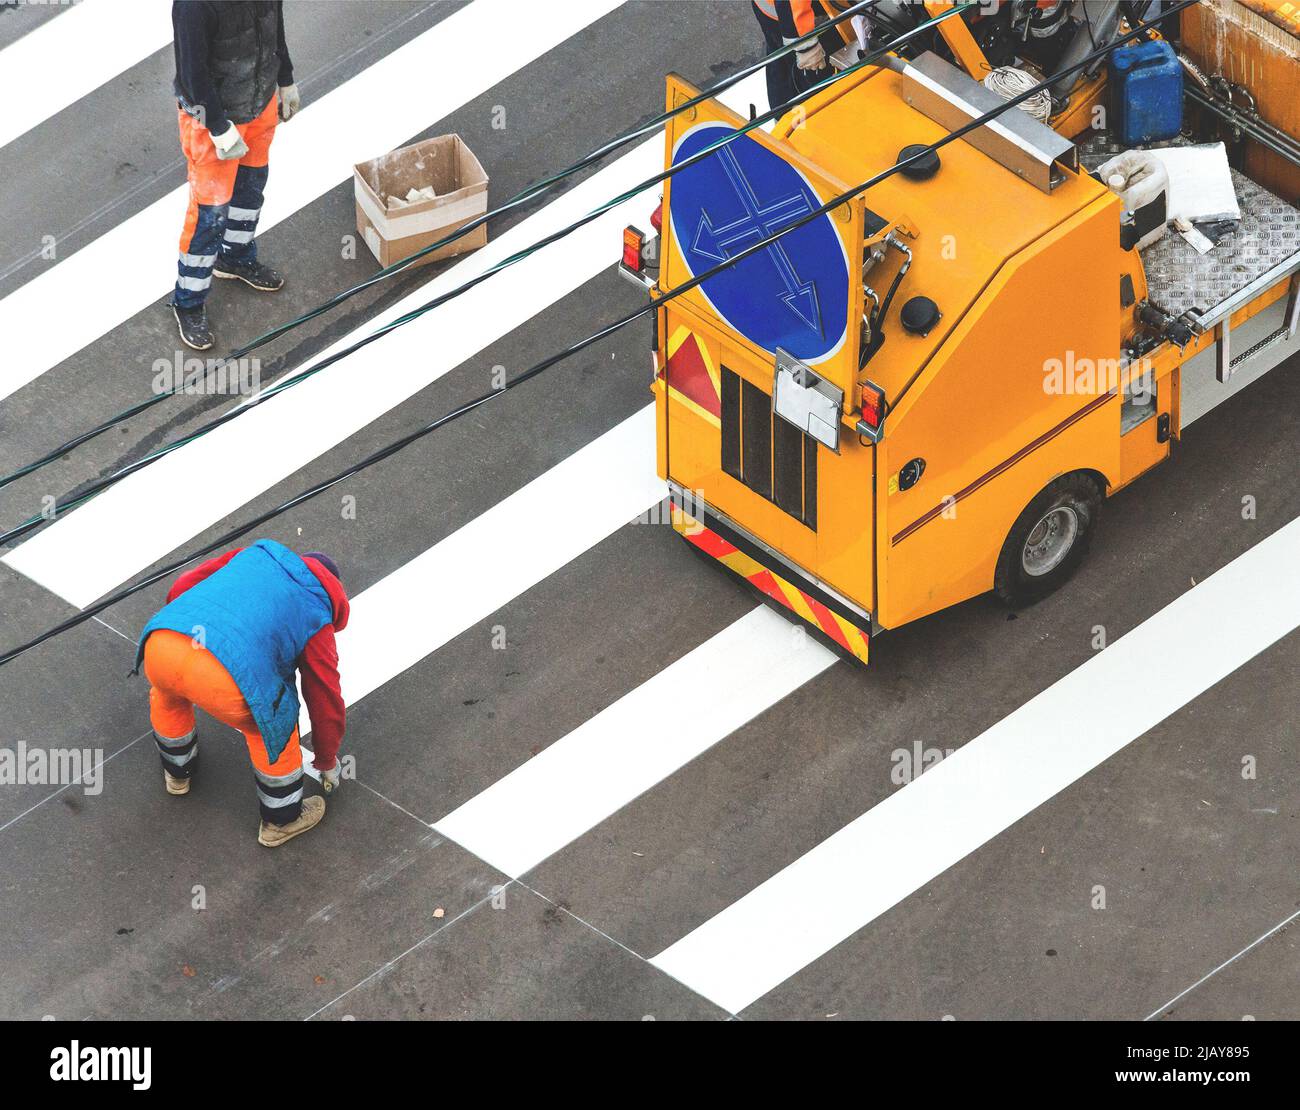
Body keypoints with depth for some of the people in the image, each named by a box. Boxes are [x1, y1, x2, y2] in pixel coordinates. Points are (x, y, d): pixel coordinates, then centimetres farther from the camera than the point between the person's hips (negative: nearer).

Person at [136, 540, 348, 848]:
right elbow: (327, 704, 28)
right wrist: (328, 762, 46)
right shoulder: (317, 619, 23)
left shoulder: (253, 555, 30)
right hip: (224, 680, -4)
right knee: (273, 727, 26)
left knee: (168, 696, 40)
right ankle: (281, 820, 40)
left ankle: (177, 771, 62)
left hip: (160, 646, 4)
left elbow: (180, 589, 29)